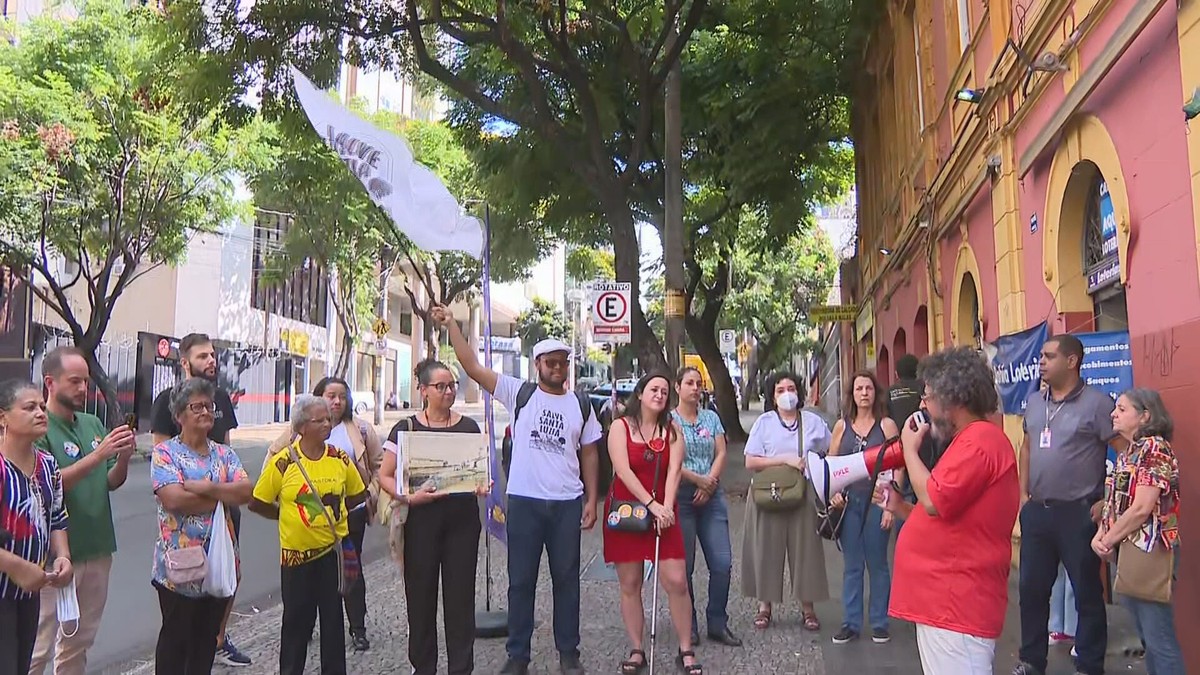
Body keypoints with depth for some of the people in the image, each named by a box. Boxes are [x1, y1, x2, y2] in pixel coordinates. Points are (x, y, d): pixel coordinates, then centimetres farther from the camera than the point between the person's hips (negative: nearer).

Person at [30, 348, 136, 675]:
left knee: (79, 641, 16)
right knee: (38, 648, -2)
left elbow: (112, 482, 11)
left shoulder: (93, 423, 9)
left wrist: (123, 458, -9)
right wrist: (98, 454, -27)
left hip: (97, 548, 6)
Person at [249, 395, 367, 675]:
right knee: (297, 618, 11)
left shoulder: (340, 458, -2)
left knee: (333, 615, 10)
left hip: (333, 549, 2)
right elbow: (257, 502, -4)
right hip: (296, 552, -2)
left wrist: (331, 512, 5)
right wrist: (287, 515, 2)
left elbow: (358, 495, 12)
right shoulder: (284, 461, -10)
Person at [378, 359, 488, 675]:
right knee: (420, 593, 6)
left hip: (462, 518, 1)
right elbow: (385, 476, -1)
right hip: (422, 518, -1)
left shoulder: (468, 426, 6)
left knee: (461, 593, 4)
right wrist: (409, 496, -18)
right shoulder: (406, 428, -1)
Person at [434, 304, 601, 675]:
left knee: (566, 578, 10)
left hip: (568, 503, 2)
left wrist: (591, 500, 3)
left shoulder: (581, 404, 7)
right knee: (521, 580, 7)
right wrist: (452, 324, -15)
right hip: (524, 501, -1)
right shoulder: (519, 393, 0)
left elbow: (589, 454, 9)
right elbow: (473, 367, -8)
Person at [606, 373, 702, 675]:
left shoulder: (672, 429, 6)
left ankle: (686, 651, 9)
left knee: (677, 582, -4)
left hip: (663, 513, 2)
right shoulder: (621, 426, -2)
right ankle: (636, 651, 15)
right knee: (630, 585, 4)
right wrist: (651, 505, -20)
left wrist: (667, 507, -20)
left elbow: (674, 471, -6)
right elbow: (623, 470, -13)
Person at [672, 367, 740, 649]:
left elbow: (721, 454, 6)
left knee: (722, 562, 0)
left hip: (711, 497, 4)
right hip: (680, 496, -4)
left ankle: (718, 624, 13)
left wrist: (709, 484, -7)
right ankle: (688, 626, 14)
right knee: (683, 566, 2)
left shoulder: (711, 418, 13)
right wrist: (698, 479, -12)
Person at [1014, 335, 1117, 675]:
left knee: (1087, 592, 7)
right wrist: (1023, 492, 12)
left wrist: (1106, 501, -11)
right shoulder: (1034, 401, 9)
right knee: (1032, 588, 13)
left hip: (1079, 512, -6)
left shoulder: (1096, 402, -10)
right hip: (1036, 510, 6)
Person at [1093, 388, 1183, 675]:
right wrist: (1099, 536, -2)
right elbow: (1114, 502, 15)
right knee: (1146, 636, 15)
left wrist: (1108, 541, -10)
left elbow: (1142, 509, -19)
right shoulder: (1126, 453, 14)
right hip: (1127, 551, 9)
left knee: (1159, 638, -5)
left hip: (1150, 552, -9)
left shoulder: (1155, 448, -12)